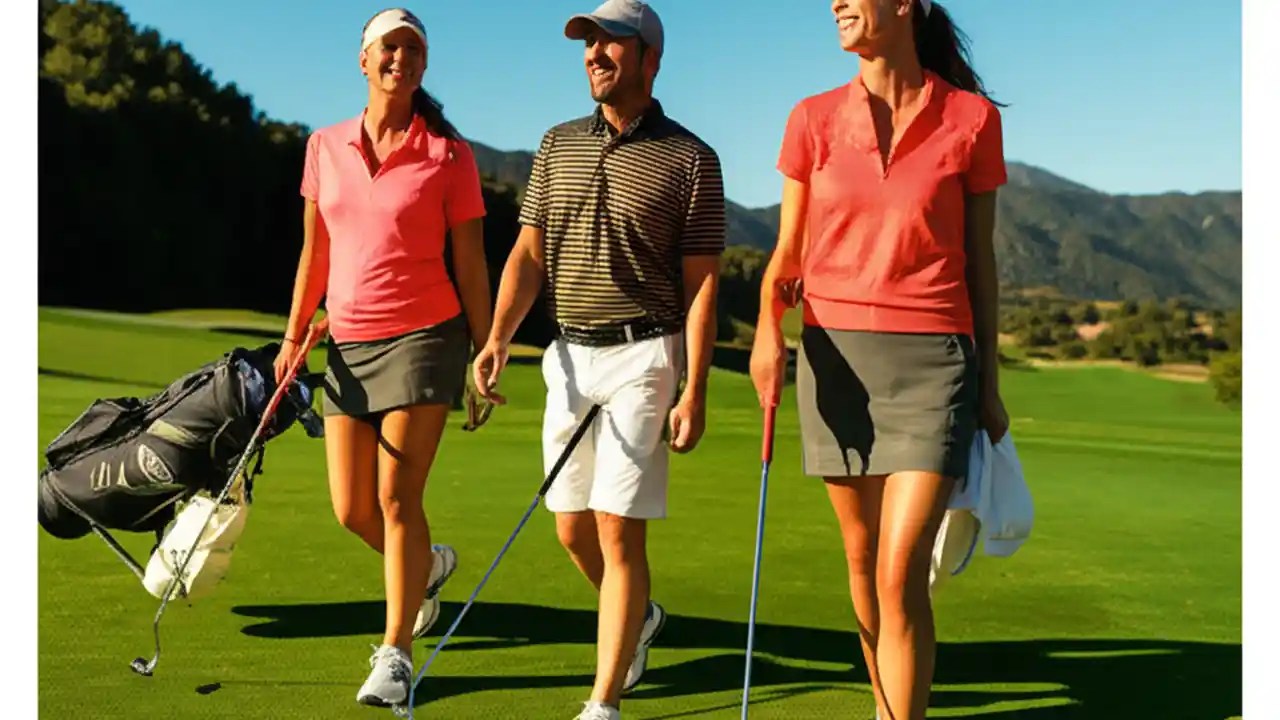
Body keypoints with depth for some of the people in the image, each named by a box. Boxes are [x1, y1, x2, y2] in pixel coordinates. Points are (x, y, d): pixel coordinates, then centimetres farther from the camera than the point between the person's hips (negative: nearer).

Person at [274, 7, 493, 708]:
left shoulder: (448, 154, -3)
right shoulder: (325, 146, 9)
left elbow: (471, 265, -2)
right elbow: (315, 252, 14)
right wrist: (294, 334, 9)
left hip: (424, 335, -4)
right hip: (348, 343, 5)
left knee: (397, 498, -6)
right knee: (351, 509, 7)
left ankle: (395, 655, 10)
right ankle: (429, 565, 38)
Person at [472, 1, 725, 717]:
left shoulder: (691, 158, -4)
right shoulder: (559, 145, 10)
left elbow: (702, 283, -6)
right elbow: (529, 254, 8)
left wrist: (695, 390, -12)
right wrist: (498, 338, -6)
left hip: (644, 357, -5)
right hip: (569, 356, 5)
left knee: (620, 529, -7)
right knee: (572, 527, 12)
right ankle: (639, 616, 41)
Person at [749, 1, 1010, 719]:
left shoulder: (971, 118, 0)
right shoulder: (814, 119, 5)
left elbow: (980, 262, 6)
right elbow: (788, 252, 6)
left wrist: (990, 381, 7)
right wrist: (769, 324, -13)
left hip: (931, 360, -2)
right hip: (833, 356, 3)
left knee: (902, 572, -13)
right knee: (863, 556, 13)